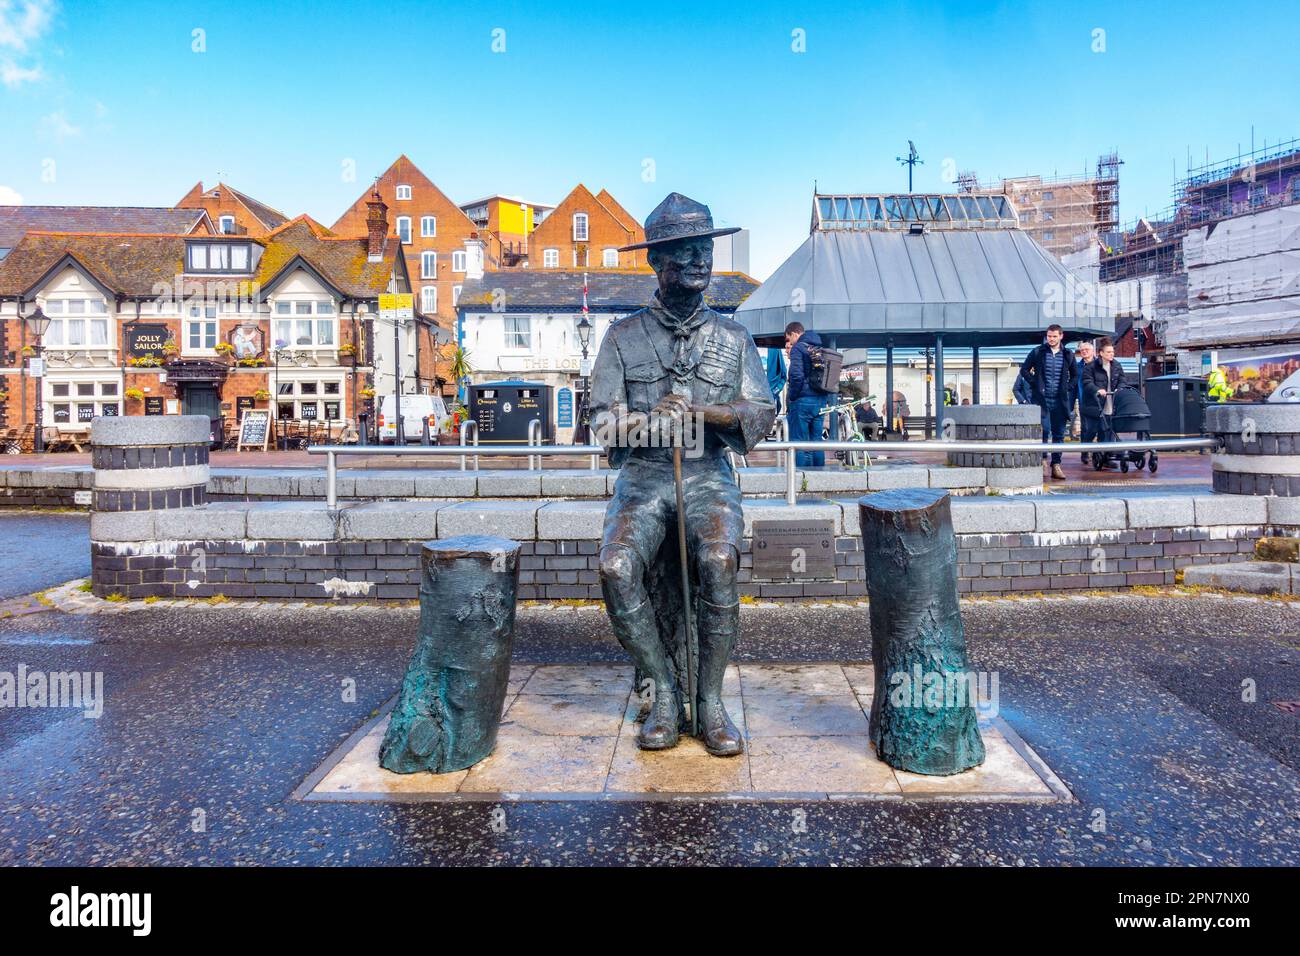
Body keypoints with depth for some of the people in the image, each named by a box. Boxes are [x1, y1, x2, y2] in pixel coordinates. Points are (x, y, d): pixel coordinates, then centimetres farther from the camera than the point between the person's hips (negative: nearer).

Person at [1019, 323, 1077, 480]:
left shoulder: (1068, 355, 7)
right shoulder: (1037, 352, 1)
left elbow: (1075, 375, 18)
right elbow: (1024, 369, 6)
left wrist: (1068, 388, 4)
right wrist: (1034, 383, -4)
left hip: (1060, 400, 2)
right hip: (1042, 398, -2)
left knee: (1059, 433, 4)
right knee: (1044, 429, -13)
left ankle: (1056, 465, 8)